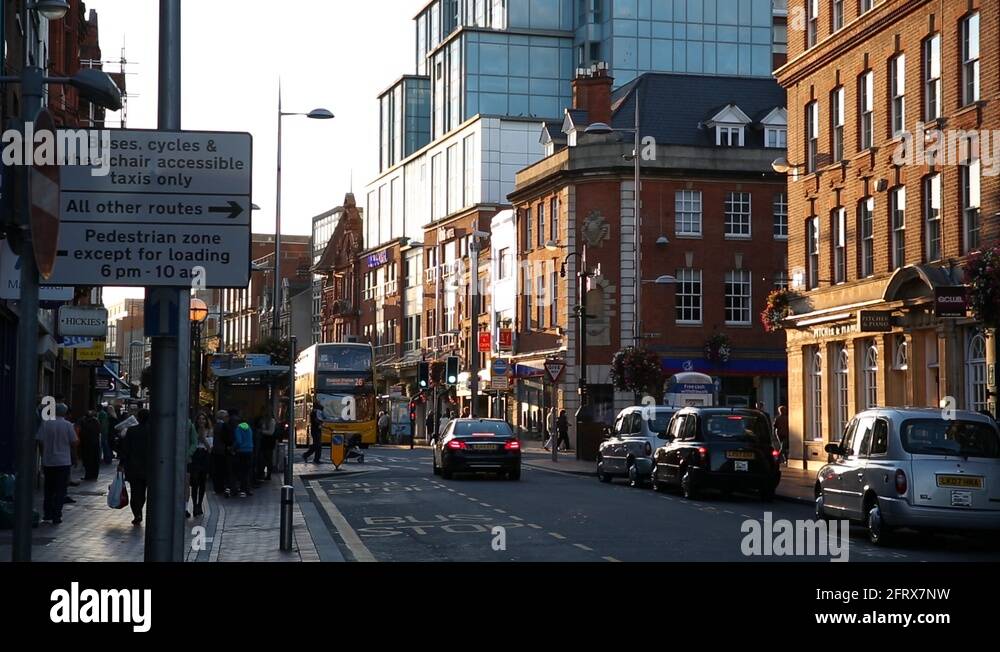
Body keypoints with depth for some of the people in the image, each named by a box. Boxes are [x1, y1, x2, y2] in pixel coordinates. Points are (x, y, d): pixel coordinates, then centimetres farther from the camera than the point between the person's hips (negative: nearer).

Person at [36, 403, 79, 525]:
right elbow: (73, 443, -5)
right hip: (64, 462, -2)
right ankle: (56, 516, 0)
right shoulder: (67, 425, -7)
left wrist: (44, 455, 12)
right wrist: (74, 458, 8)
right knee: (60, 490, 3)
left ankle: (47, 514, 19)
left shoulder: (45, 423, -3)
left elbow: (40, 442, -1)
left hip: (48, 461, 2)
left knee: (49, 489, 16)